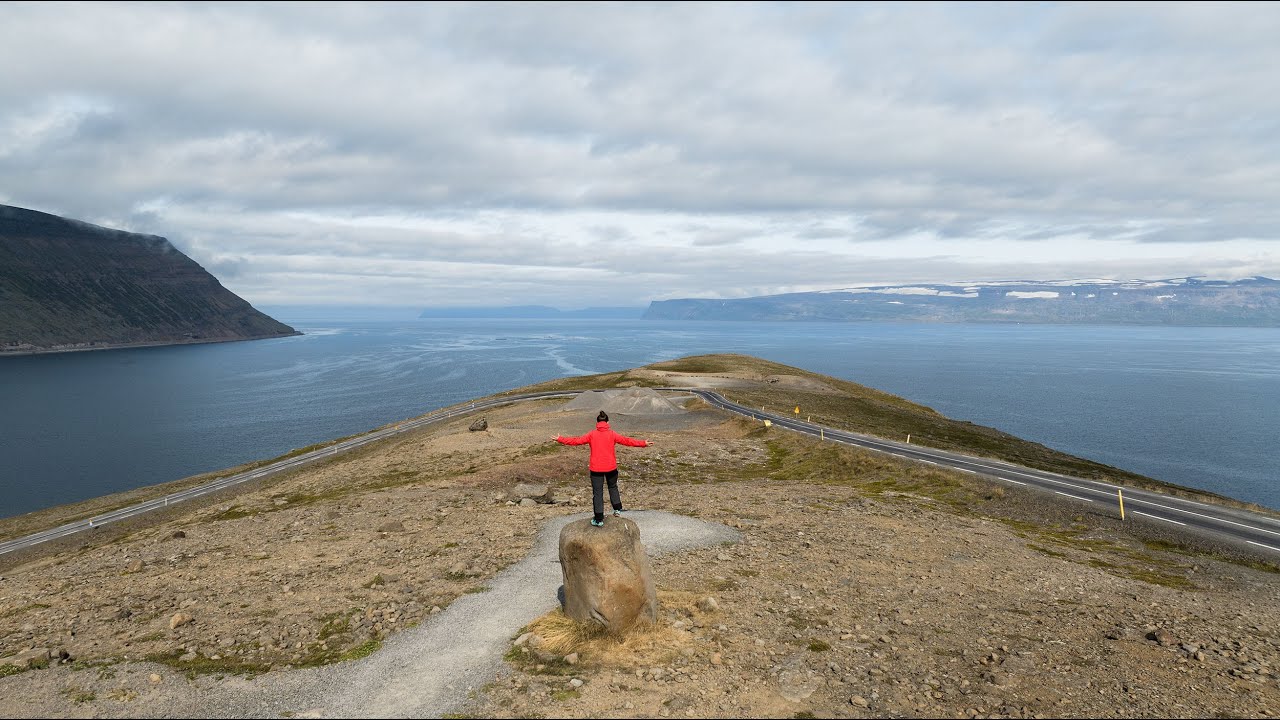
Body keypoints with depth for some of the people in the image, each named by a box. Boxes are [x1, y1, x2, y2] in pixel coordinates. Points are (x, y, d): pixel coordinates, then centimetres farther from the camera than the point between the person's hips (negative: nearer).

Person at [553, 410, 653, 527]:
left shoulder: (592, 435, -4)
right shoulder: (612, 434, -5)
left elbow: (577, 440, -4)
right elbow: (626, 440, -6)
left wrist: (560, 439, 5)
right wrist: (643, 443, -2)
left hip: (596, 468, -1)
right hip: (611, 467, 1)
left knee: (597, 492, 6)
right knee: (613, 487, 26)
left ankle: (599, 519, 8)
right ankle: (617, 510, 25)